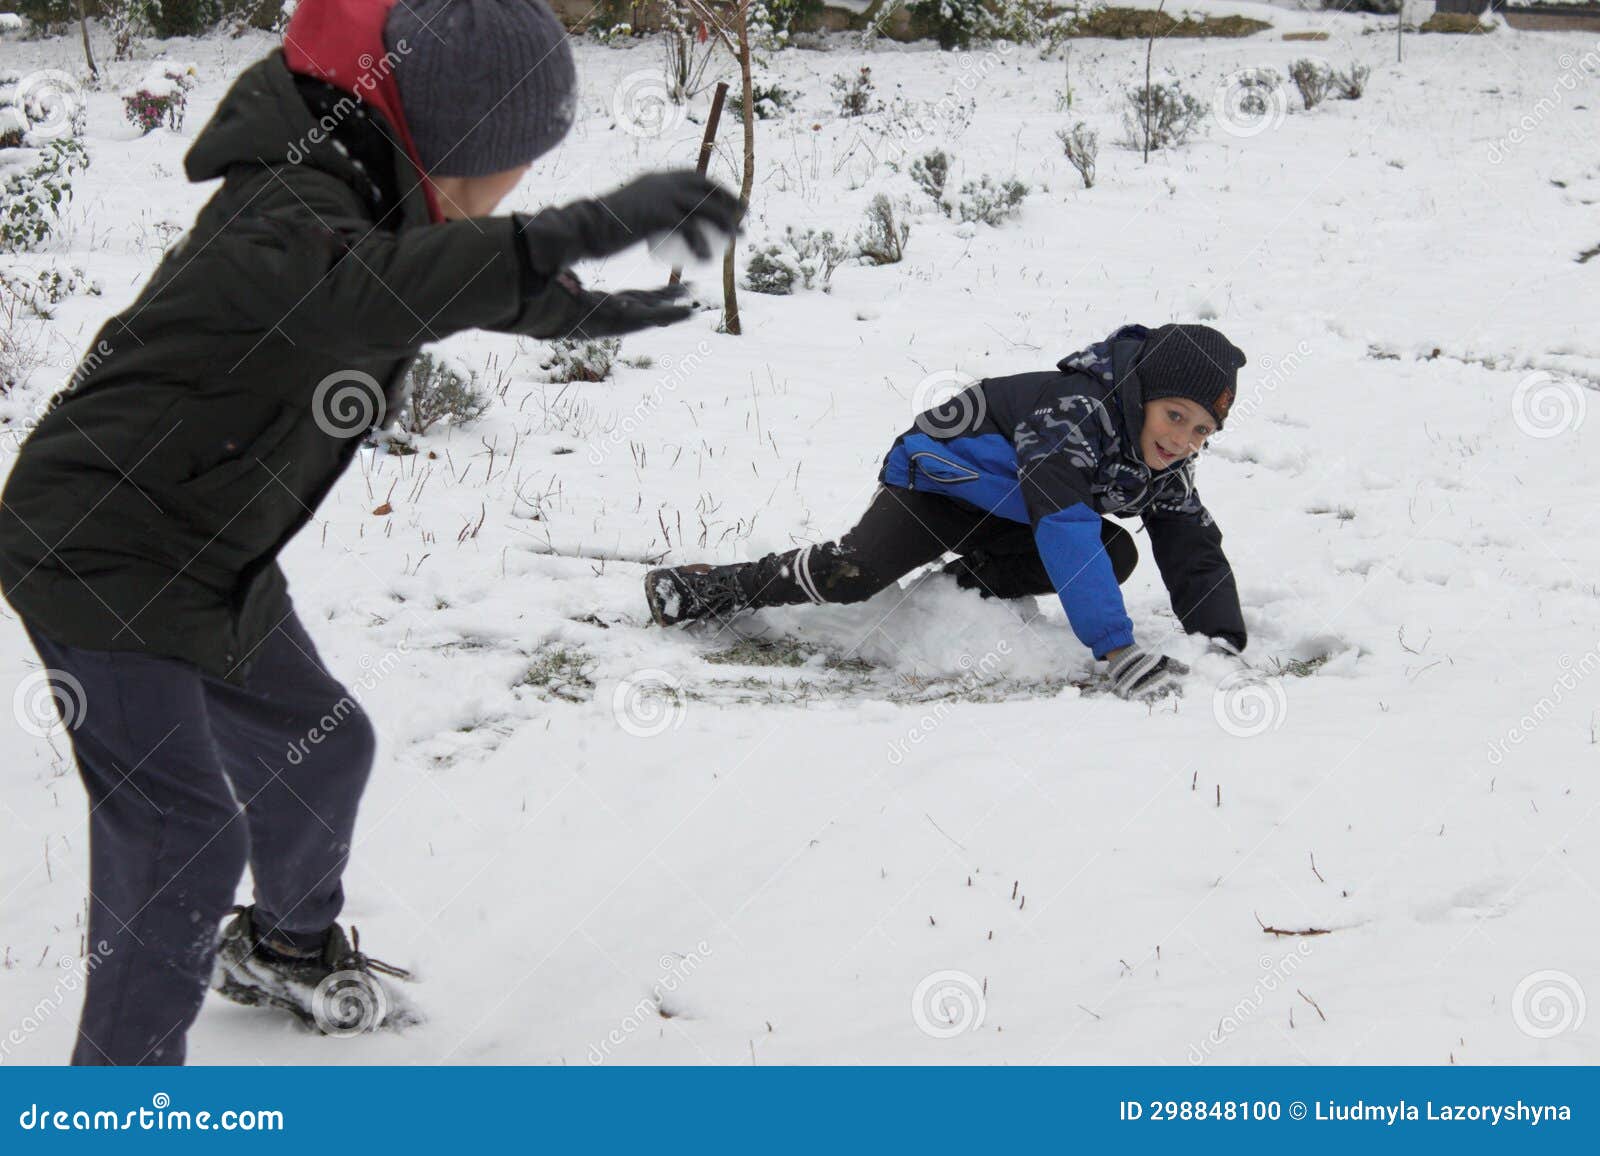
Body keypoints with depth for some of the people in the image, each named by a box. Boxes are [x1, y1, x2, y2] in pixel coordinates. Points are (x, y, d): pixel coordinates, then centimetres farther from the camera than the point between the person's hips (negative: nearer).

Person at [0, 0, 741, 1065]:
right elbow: (353, 288, -55)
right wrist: (578, 234, -67)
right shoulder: (295, 207, -30)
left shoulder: (364, 188, 2)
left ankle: (287, 949, 50)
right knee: (183, 839, -11)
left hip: (212, 562, 10)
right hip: (101, 558, -10)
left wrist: (569, 311, 23)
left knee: (320, 742, 23)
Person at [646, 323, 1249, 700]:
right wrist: (1120, 652, -52)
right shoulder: (1074, 409, -37)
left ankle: (966, 584, -2)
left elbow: (1197, 555, -7)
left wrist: (1223, 644, -25)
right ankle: (711, 590, -9)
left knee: (1118, 554, -15)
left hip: (1005, 515, 7)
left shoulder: (1165, 466, -12)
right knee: (856, 573, -30)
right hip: (937, 479, -7)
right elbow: (1066, 529, -47)